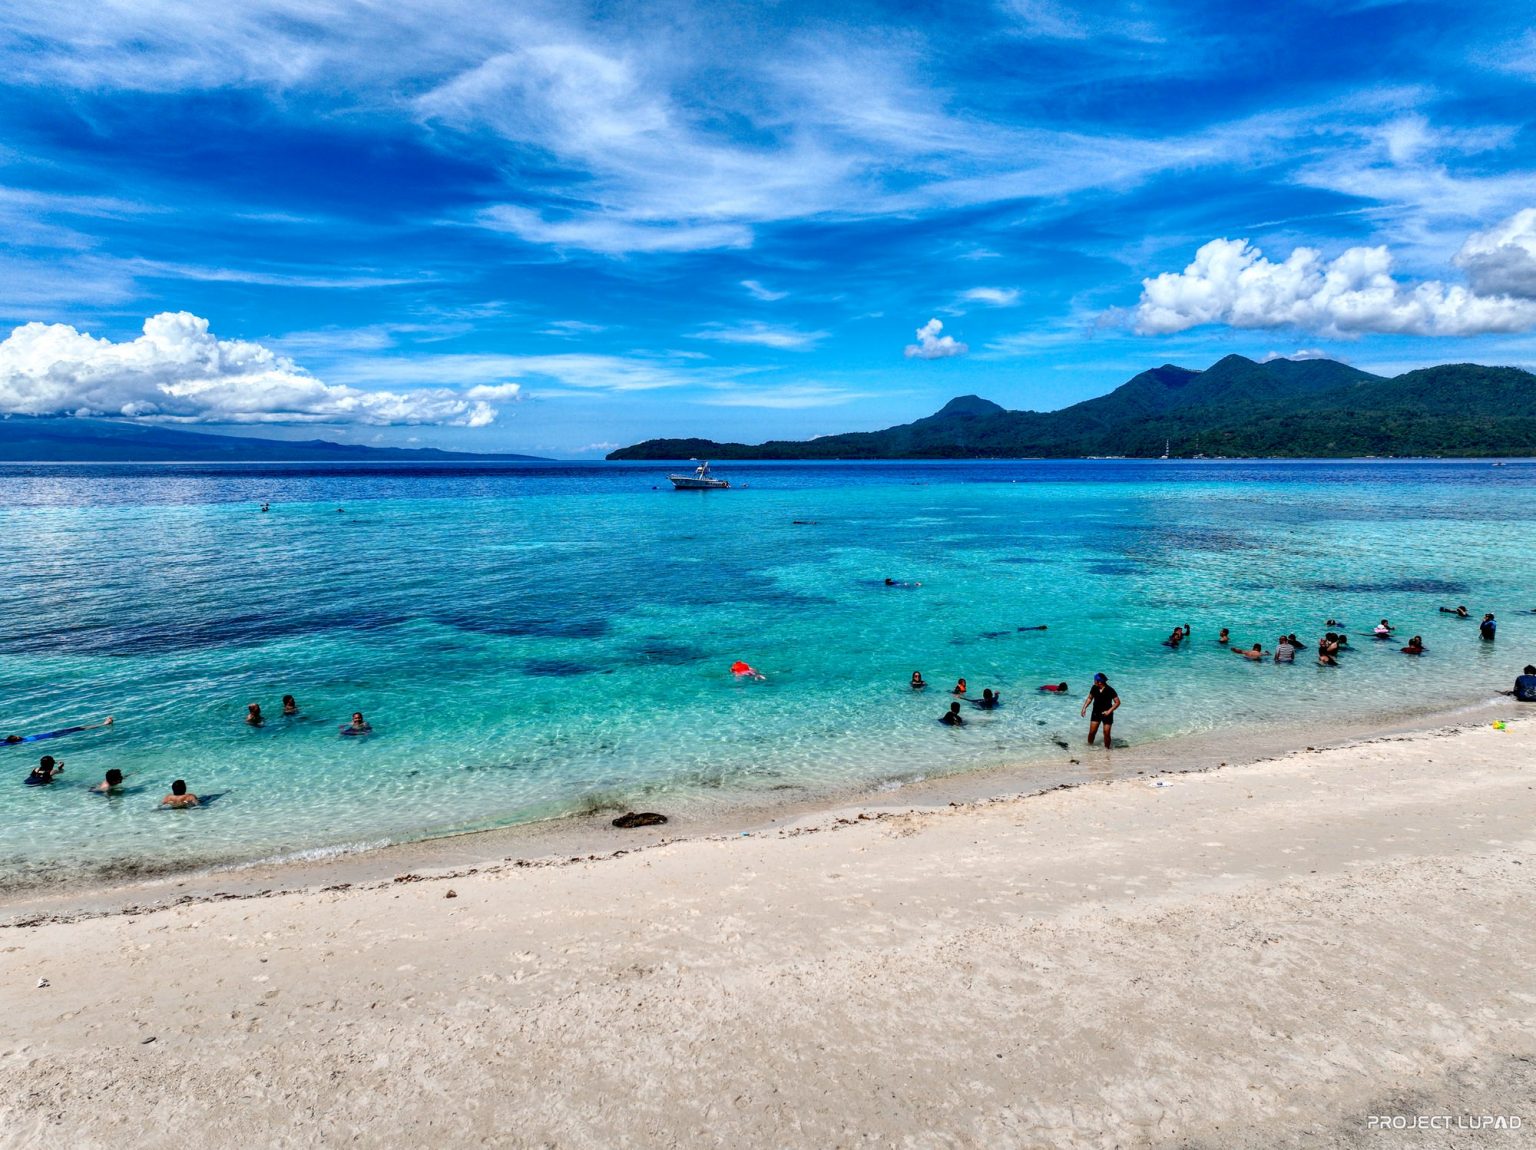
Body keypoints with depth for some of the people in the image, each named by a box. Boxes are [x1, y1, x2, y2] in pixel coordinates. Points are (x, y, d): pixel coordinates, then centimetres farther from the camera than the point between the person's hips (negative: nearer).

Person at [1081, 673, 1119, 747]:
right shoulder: (1094, 688, -5)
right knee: (1092, 732, 1)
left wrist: (1109, 711, -23)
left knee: (1106, 733, 0)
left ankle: (1106, 748, 17)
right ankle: (1089, 746, 19)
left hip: (1106, 714, -3)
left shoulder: (1110, 690, -17)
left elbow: (1117, 702, -15)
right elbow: (1089, 698, 10)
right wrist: (1084, 708, 0)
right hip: (1096, 713, 3)